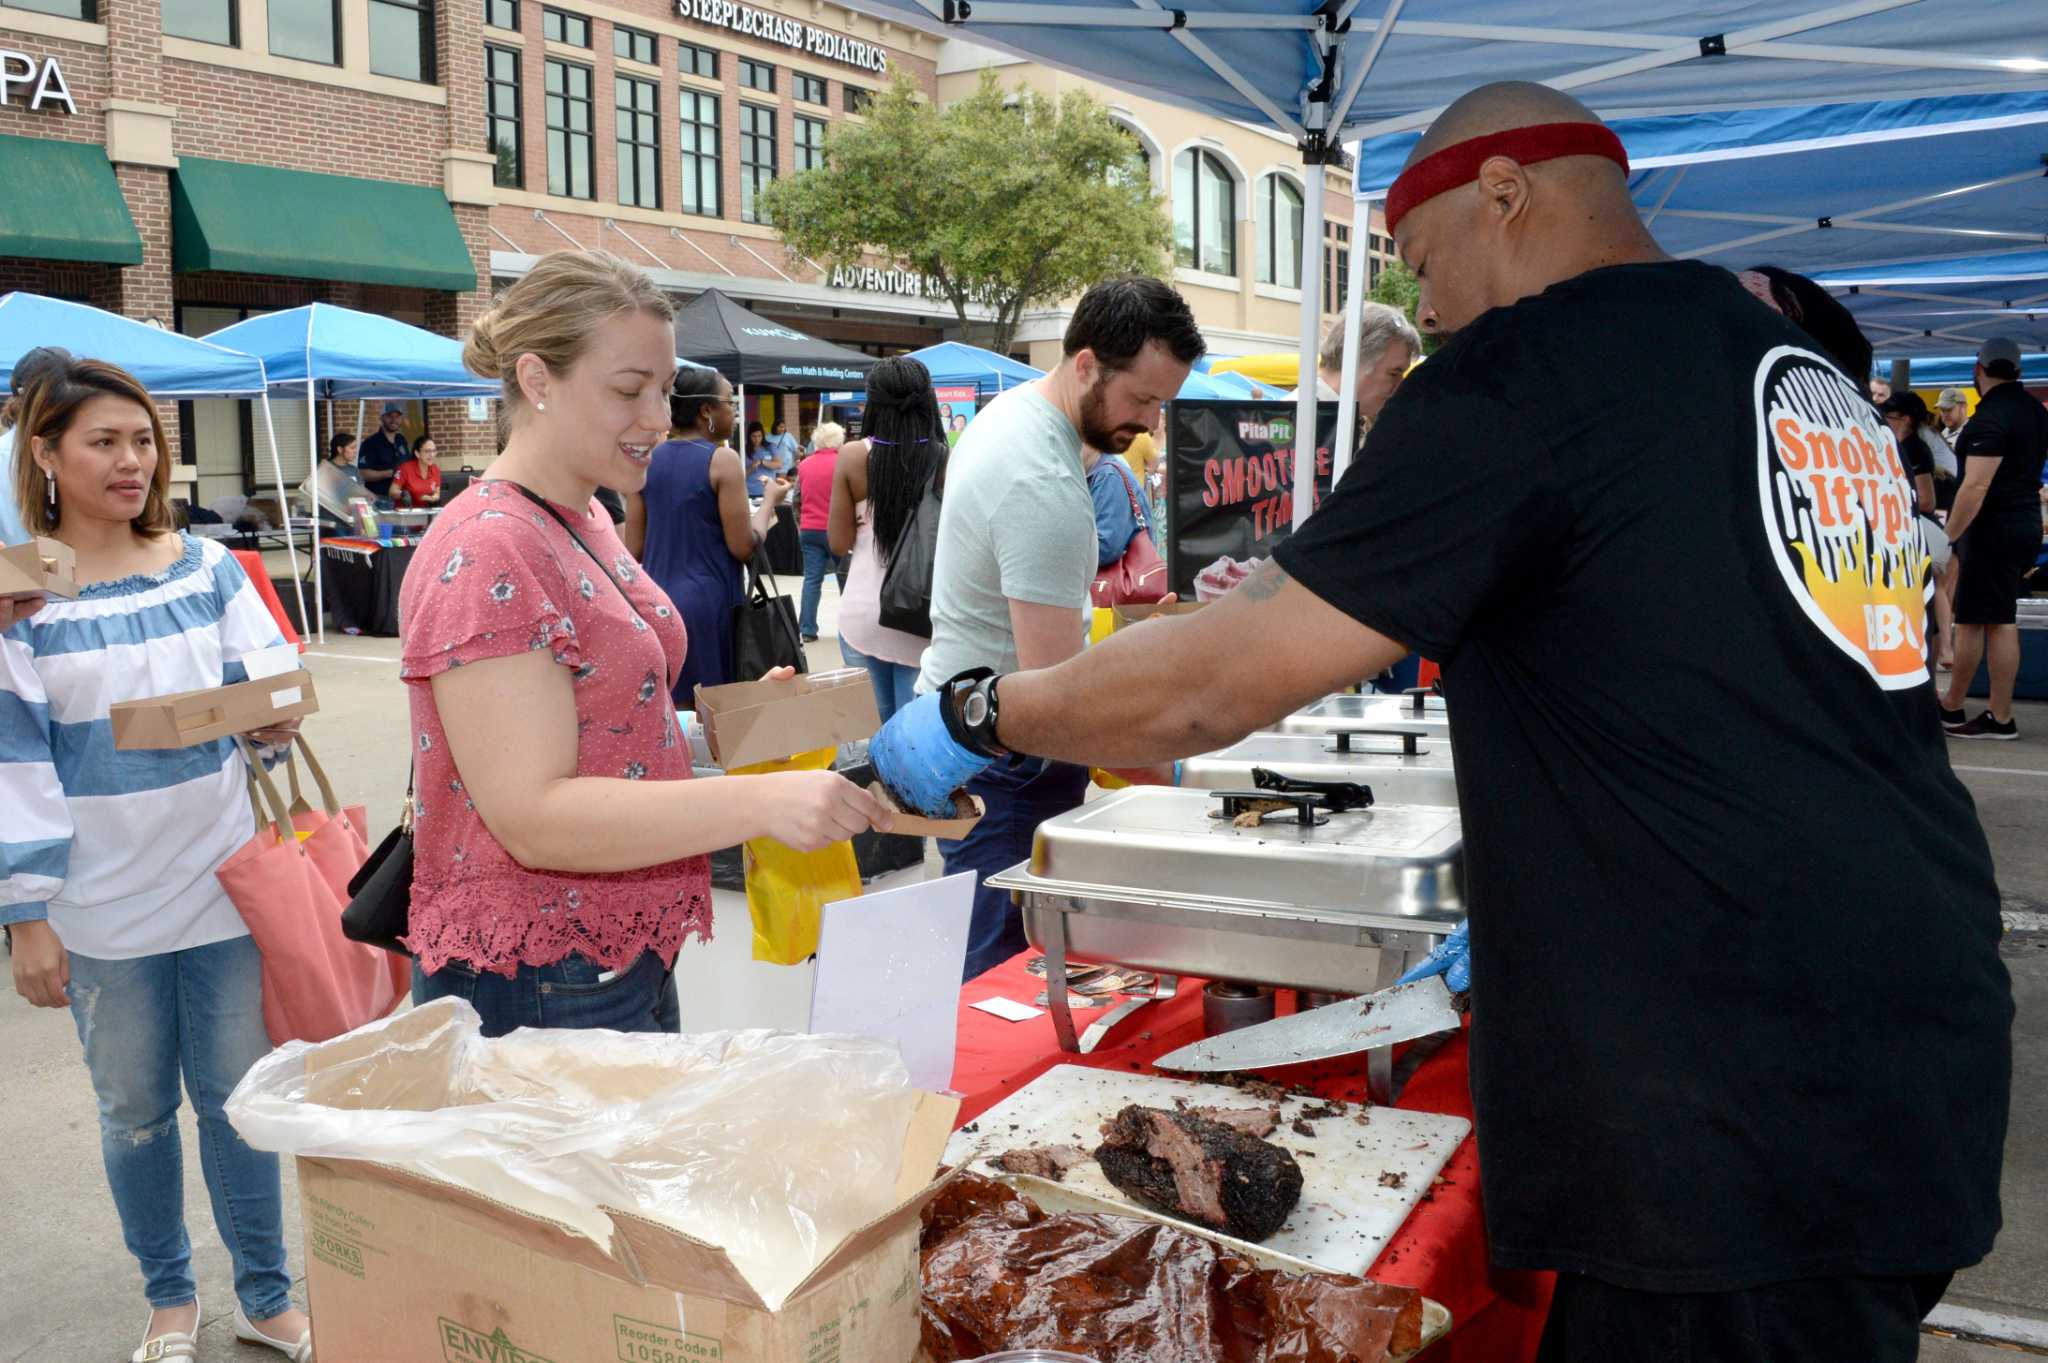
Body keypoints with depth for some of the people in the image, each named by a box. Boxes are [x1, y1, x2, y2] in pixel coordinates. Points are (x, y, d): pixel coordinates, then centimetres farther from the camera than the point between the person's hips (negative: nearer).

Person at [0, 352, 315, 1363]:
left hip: (223, 885, 2)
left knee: (241, 1094, 10)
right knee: (136, 1108, 14)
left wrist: (274, 715, -21)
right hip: (105, 910, -1)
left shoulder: (206, 567, 1)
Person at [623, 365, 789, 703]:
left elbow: (634, 548, 7)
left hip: (656, 601, 5)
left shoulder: (648, 460, 6)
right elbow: (743, 547, -10)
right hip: (708, 602, -5)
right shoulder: (722, 459, -10)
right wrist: (769, 500, 4)